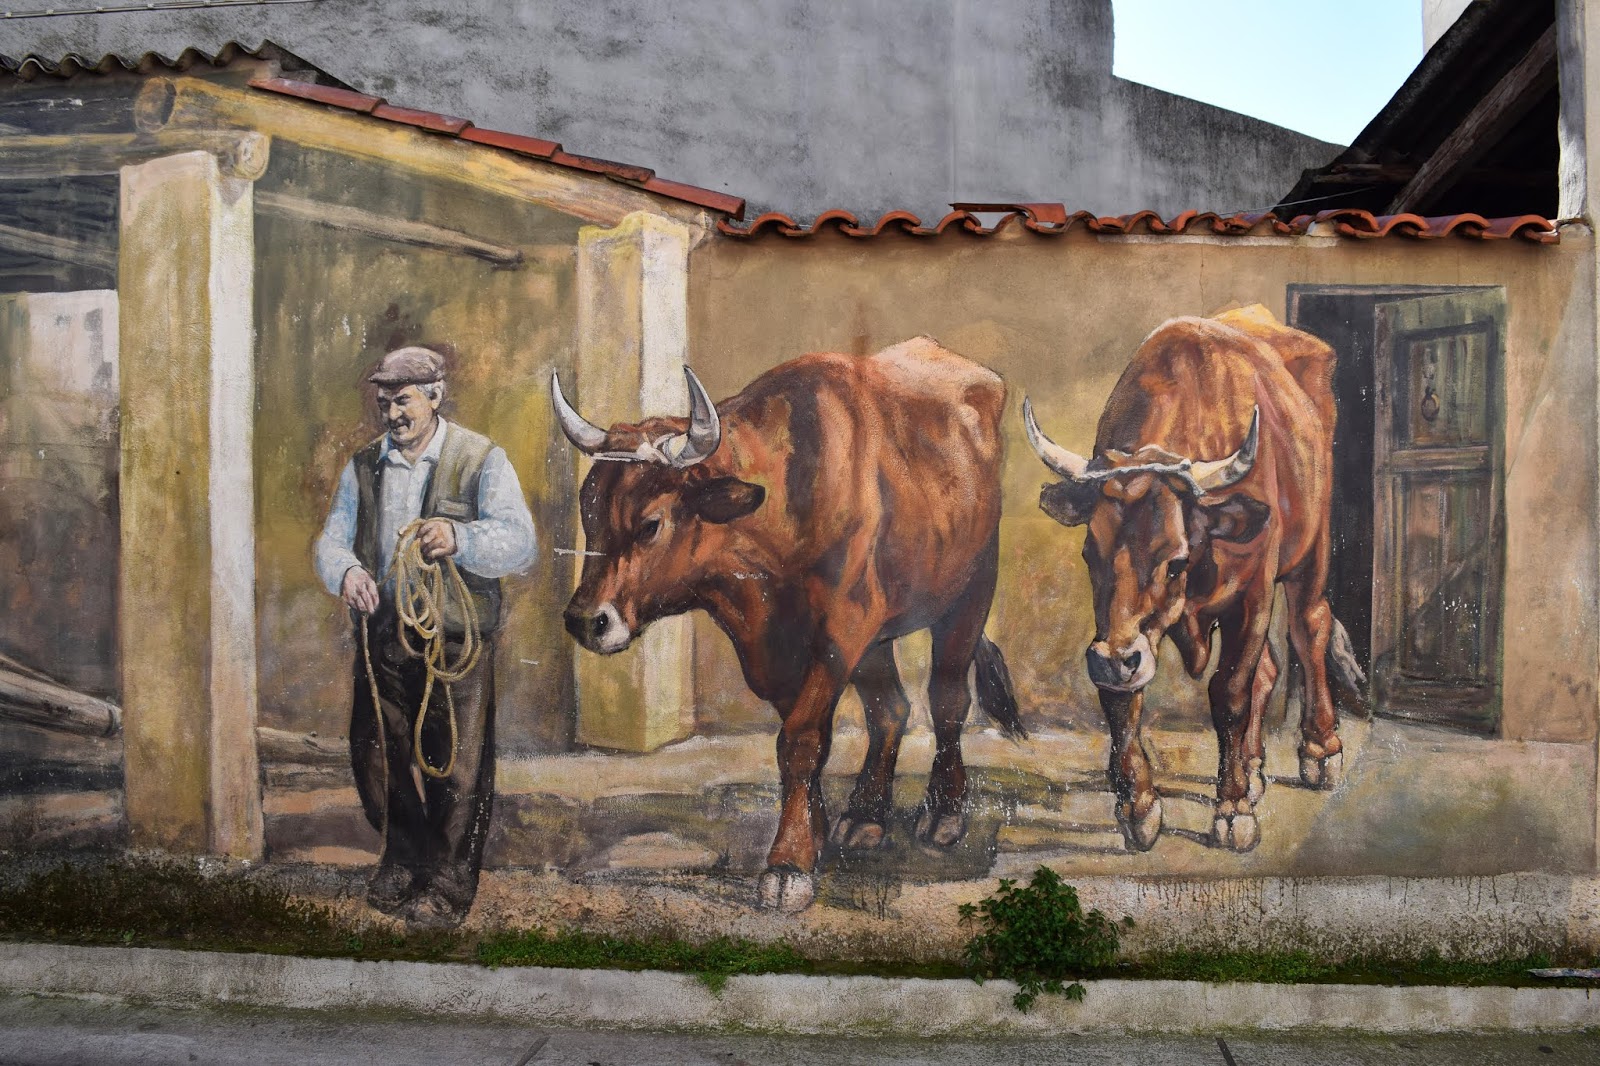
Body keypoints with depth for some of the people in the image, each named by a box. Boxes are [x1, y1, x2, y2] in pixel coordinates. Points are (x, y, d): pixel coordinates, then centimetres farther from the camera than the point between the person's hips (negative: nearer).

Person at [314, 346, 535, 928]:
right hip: (382, 636, 5)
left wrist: (459, 538, -35)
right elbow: (332, 538, 6)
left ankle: (446, 888, 18)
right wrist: (346, 571, -18)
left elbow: (519, 542, -15)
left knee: (456, 766, 1)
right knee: (377, 757, 13)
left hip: (457, 641, -4)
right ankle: (401, 861, 37)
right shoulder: (363, 466, 11)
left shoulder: (482, 460, -5)